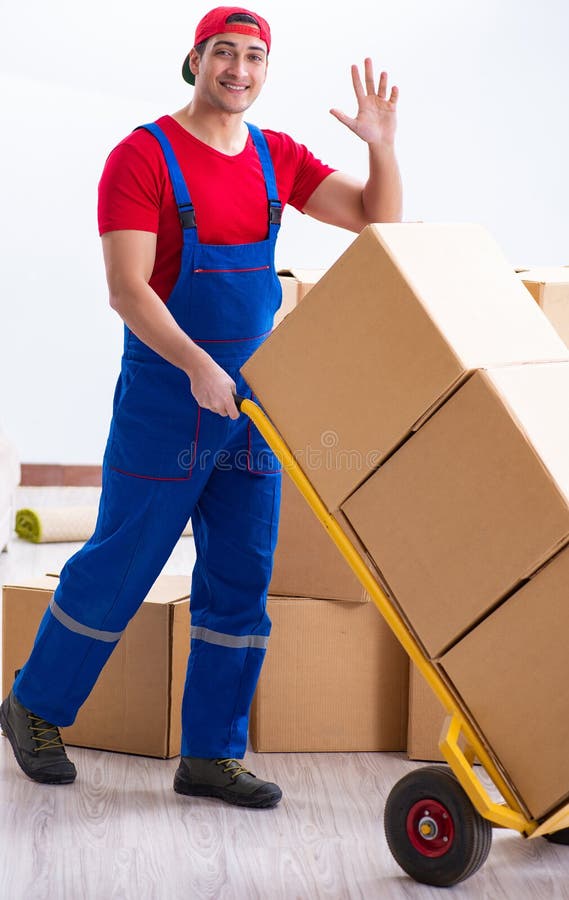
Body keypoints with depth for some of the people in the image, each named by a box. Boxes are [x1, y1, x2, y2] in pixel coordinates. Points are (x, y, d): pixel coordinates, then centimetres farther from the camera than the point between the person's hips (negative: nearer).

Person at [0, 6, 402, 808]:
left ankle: (211, 756, 16)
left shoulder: (277, 158, 8)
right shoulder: (143, 156, -9)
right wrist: (198, 366, -30)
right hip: (164, 402, -6)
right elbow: (127, 291, -18)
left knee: (241, 582, 6)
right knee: (117, 569, 4)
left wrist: (382, 145, -12)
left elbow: (377, 221, 5)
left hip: (251, 406, 6)